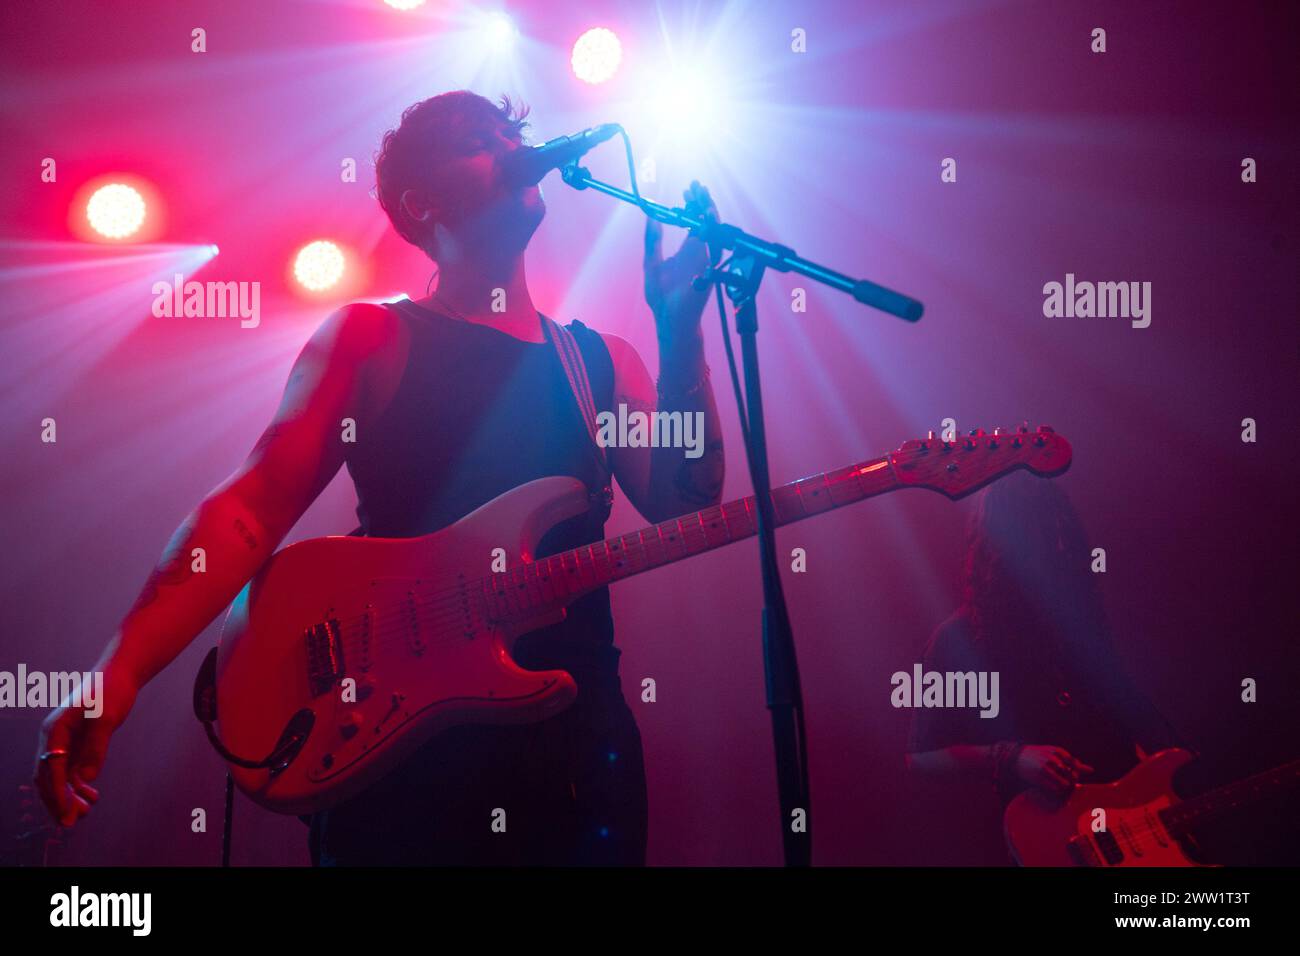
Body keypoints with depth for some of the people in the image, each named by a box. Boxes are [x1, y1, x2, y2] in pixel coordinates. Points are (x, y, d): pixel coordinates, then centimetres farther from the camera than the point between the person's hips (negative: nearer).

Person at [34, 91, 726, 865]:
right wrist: (122, 668, -20)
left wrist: (680, 329, -12)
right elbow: (253, 507, -7)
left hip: (577, 746, 4)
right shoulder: (374, 336, 2)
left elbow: (685, 505, -1)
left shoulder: (603, 361, 13)